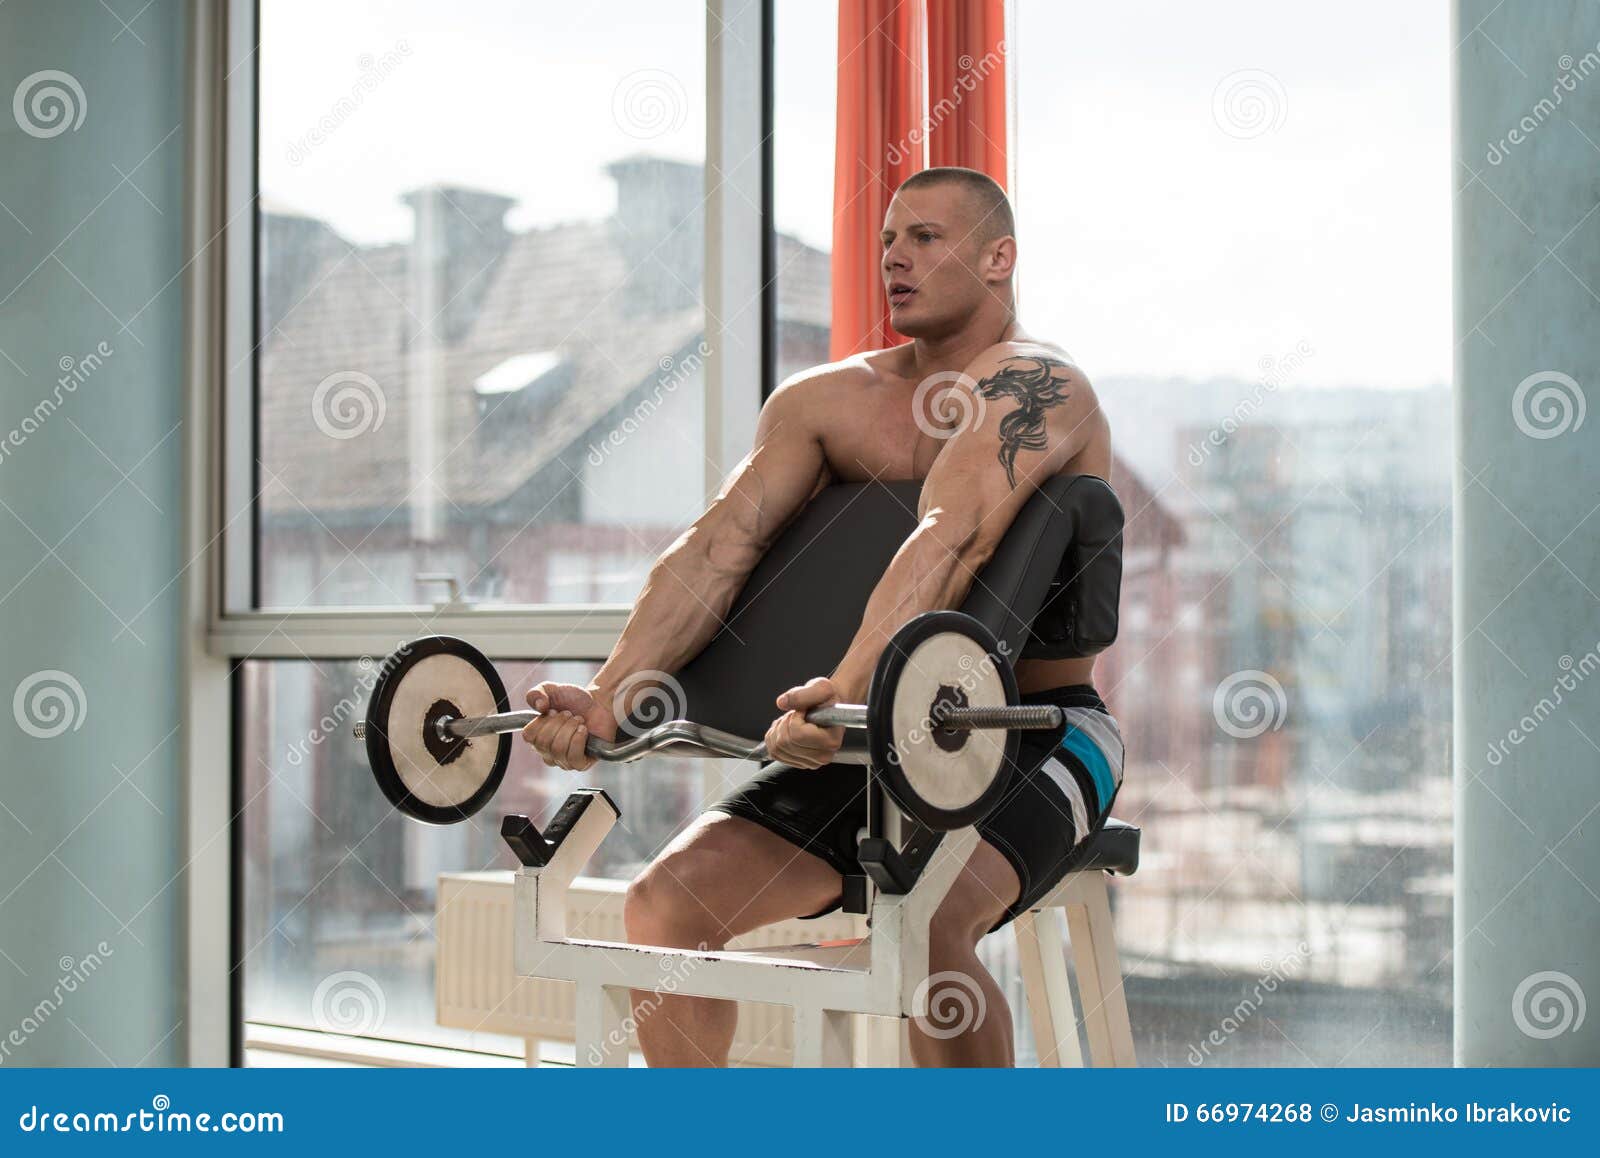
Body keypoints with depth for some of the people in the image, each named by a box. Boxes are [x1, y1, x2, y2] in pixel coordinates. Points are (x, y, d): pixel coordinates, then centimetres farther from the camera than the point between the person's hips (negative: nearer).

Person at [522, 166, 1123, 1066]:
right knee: (669, 899, -8)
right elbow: (721, 546, -4)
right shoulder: (828, 400, 8)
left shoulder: (1030, 385, -13)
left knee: (928, 920, -34)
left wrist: (852, 691, -47)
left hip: (1035, 735, -6)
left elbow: (949, 542, -31)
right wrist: (610, 696, -19)